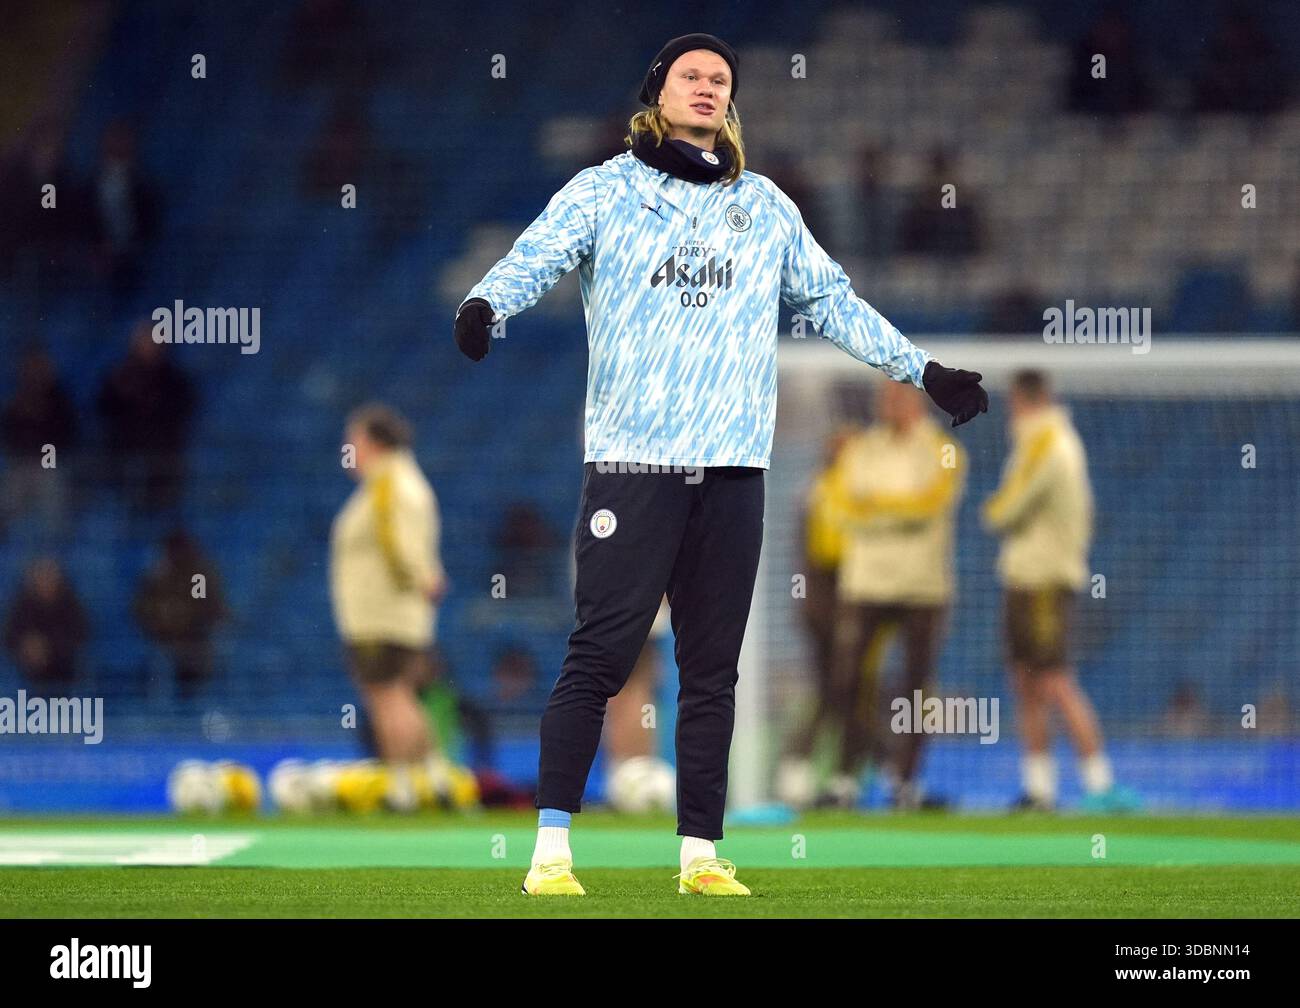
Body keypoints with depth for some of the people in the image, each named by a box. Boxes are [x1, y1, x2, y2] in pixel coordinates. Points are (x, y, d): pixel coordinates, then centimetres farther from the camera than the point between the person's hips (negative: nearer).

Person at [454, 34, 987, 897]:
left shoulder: (764, 205, 18)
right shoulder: (606, 190, 6)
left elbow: (832, 299, 24)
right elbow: (536, 257, -8)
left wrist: (922, 370, 22)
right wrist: (486, 303, -30)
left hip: (732, 468, 4)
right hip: (631, 461, -4)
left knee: (713, 670, 5)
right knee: (599, 656, -10)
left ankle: (701, 854, 10)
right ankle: (553, 848, -8)